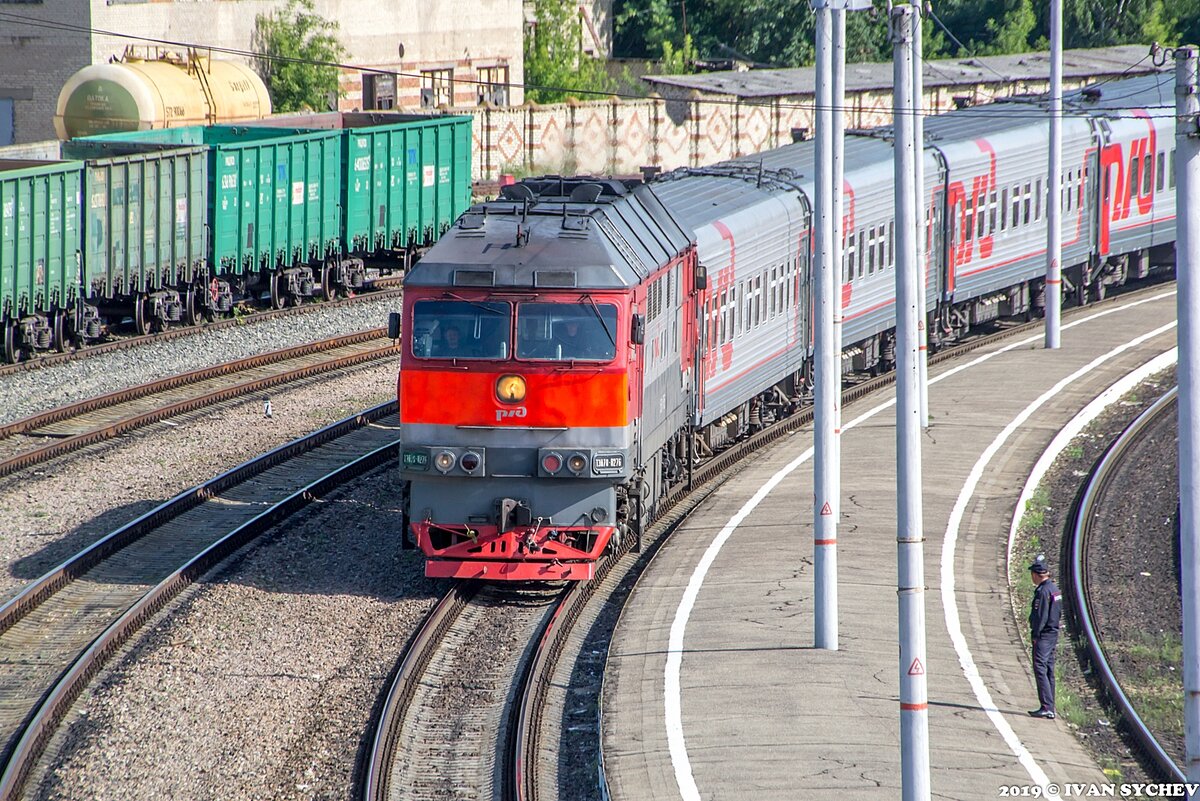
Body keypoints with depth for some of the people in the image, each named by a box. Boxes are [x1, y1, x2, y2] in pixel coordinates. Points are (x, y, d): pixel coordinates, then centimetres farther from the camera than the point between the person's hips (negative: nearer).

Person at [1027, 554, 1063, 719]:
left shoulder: (1043, 591, -16)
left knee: (1040, 669, -11)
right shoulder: (1055, 589, 13)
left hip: (1043, 635, -10)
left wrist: (1035, 635, -14)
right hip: (1053, 634, 10)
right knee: (1049, 671, 12)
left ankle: (1047, 707, -18)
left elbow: (1040, 615, -19)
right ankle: (1049, 708, 14)